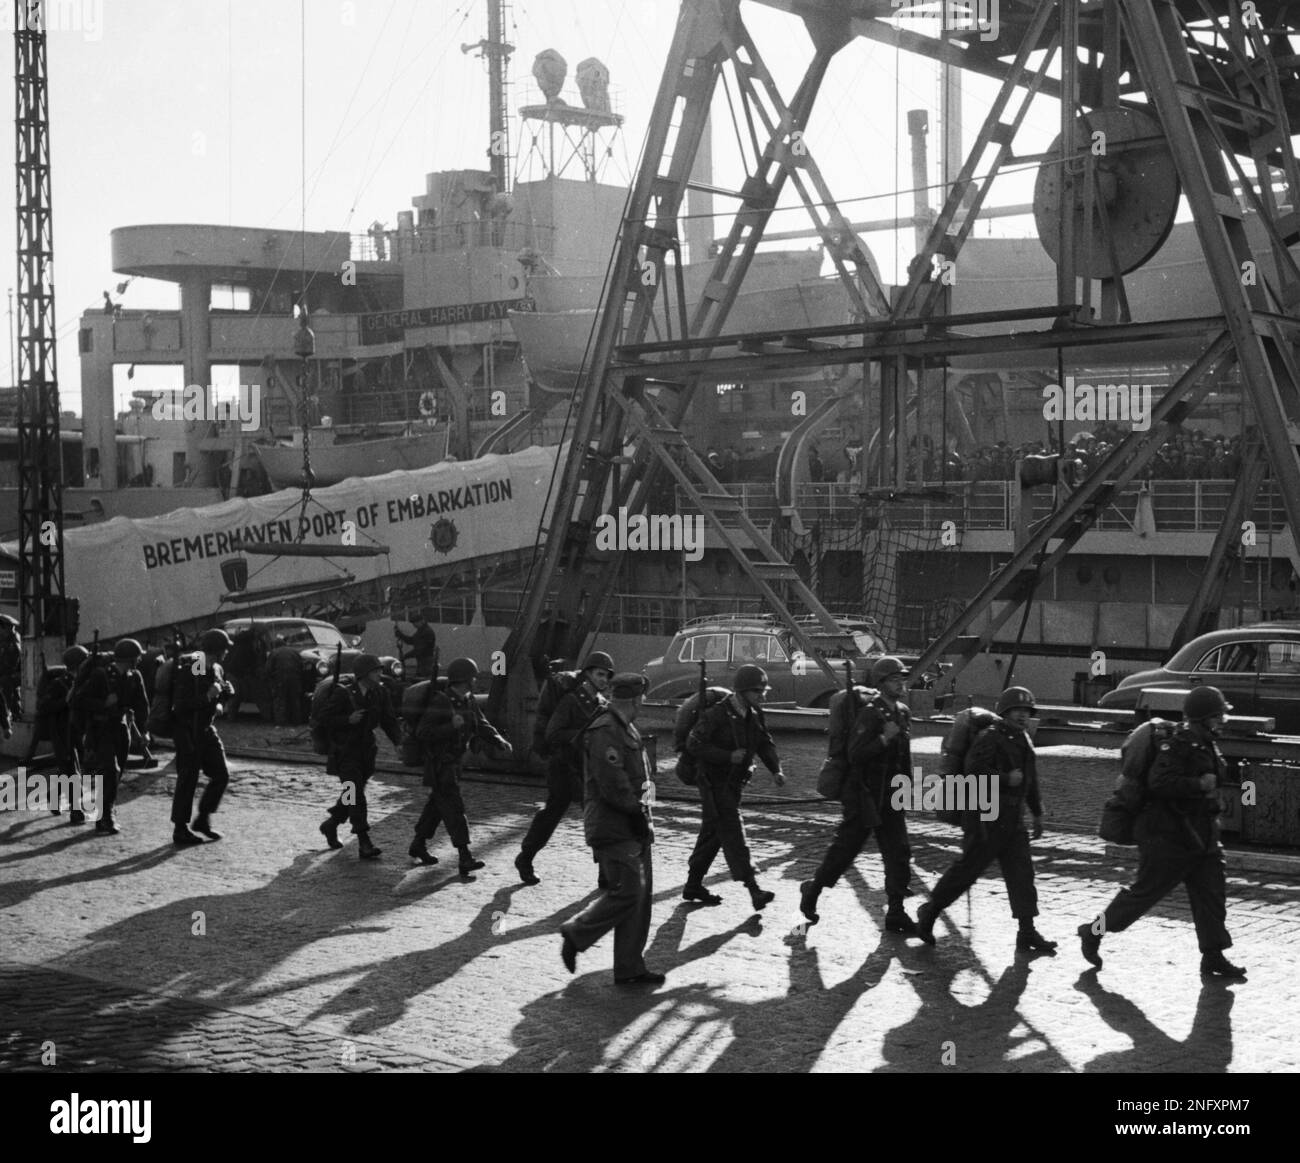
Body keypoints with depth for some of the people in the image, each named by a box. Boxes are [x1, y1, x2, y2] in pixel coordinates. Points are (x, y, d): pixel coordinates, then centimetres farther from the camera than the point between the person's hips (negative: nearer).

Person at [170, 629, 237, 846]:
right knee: (188, 780, -4)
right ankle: (180, 830, 5)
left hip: (206, 729, 8)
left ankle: (203, 820, 20)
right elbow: (180, 705, -24)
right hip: (187, 730, -8)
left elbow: (220, 696, 20)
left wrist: (227, 692, -3)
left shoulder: (216, 670, 5)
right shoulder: (188, 671, -20)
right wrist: (206, 697, -29)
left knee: (221, 774, 7)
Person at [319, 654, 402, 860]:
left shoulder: (379, 693, 1)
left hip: (365, 750, 6)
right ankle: (364, 845, -14)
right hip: (345, 752, -6)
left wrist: (398, 741, -14)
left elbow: (388, 720, 1)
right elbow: (326, 719, -12)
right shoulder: (343, 694, -15)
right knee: (356, 797, -13)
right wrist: (348, 719, -27)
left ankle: (330, 825, 41)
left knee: (354, 795, 16)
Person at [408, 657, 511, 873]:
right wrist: (451, 726, -30)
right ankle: (465, 857, -17)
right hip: (439, 764, -9)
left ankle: (418, 845, 33)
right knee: (453, 807, -13)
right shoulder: (441, 702, -20)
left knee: (437, 804, 19)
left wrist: (499, 742, -5)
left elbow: (481, 725, 12)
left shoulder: (468, 701, 6)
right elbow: (422, 733, -23)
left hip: (453, 762, 9)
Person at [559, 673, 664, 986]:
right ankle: (576, 934, 6)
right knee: (628, 891, -12)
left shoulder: (627, 729, 16)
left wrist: (642, 814, 7)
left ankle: (630, 968, 13)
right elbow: (613, 786, -22)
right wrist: (638, 814, -13)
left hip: (632, 828, 10)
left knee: (641, 892, 8)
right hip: (613, 827, -10)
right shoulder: (605, 733, -17)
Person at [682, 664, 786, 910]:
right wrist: (728, 756, -26)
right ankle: (753, 889, -14)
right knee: (733, 834, -11)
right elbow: (694, 744, -20)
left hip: (734, 783, 8)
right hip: (715, 784, -8)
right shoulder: (717, 715, -19)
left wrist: (776, 769, -6)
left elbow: (765, 743, 11)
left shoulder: (754, 714, 5)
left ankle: (693, 886, 25)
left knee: (713, 834, 15)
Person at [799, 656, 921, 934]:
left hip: (890, 797, 7)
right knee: (844, 849, 3)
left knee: (899, 853, 1)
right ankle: (812, 890, 25)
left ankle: (896, 914, 5)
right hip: (864, 796, -7)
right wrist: (883, 739, -30)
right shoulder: (870, 714, -15)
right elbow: (855, 754, -22)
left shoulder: (903, 712, 10)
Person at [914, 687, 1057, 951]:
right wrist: (1006, 779, -23)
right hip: (985, 821, -8)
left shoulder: (1024, 742, 17)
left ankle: (1027, 932, 2)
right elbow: (973, 771, -24)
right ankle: (929, 912, 14)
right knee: (967, 870, -2)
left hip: (1013, 821, 8)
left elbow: (1031, 782, 28)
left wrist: (1037, 813, 29)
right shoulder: (989, 738, -12)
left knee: (1022, 872, 1)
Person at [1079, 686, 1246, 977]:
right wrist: (1199, 785, -25)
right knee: (1145, 892, -2)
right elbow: (1159, 783, -28)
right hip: (1169, 836, -9)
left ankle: (1213, 956, 10)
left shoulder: (1206, 745, 12)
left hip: (1199, 835, 9)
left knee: (1211, 893, 5)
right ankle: (1093, 932, 12)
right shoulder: (1180, 743, -19)